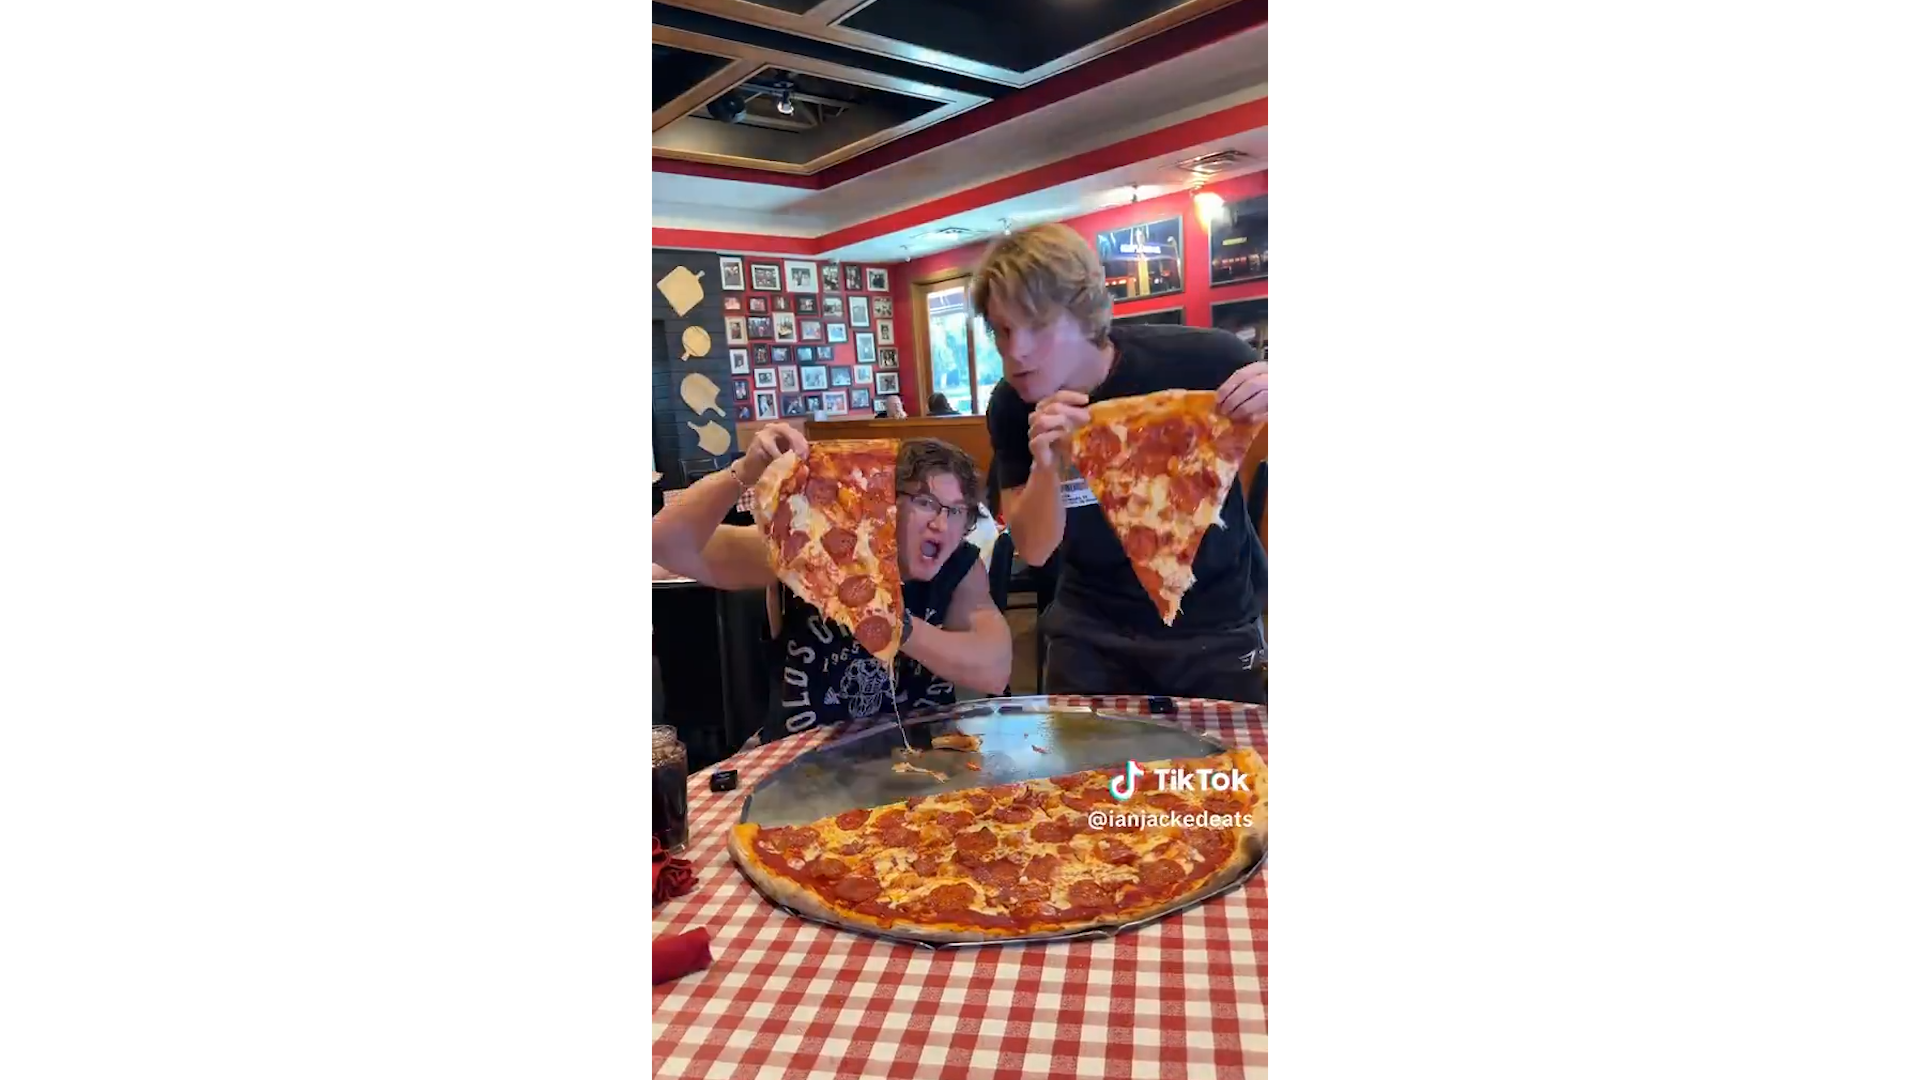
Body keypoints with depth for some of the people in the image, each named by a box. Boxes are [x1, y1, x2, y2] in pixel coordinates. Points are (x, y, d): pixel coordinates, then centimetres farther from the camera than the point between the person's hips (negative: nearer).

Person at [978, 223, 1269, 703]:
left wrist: (1264, 402, -32)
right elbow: (1033, 550, -9)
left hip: (1215, 626, -2)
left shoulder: (1200, 361, -23)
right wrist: (1045, 467, -29)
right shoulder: (1012, 408, -11)